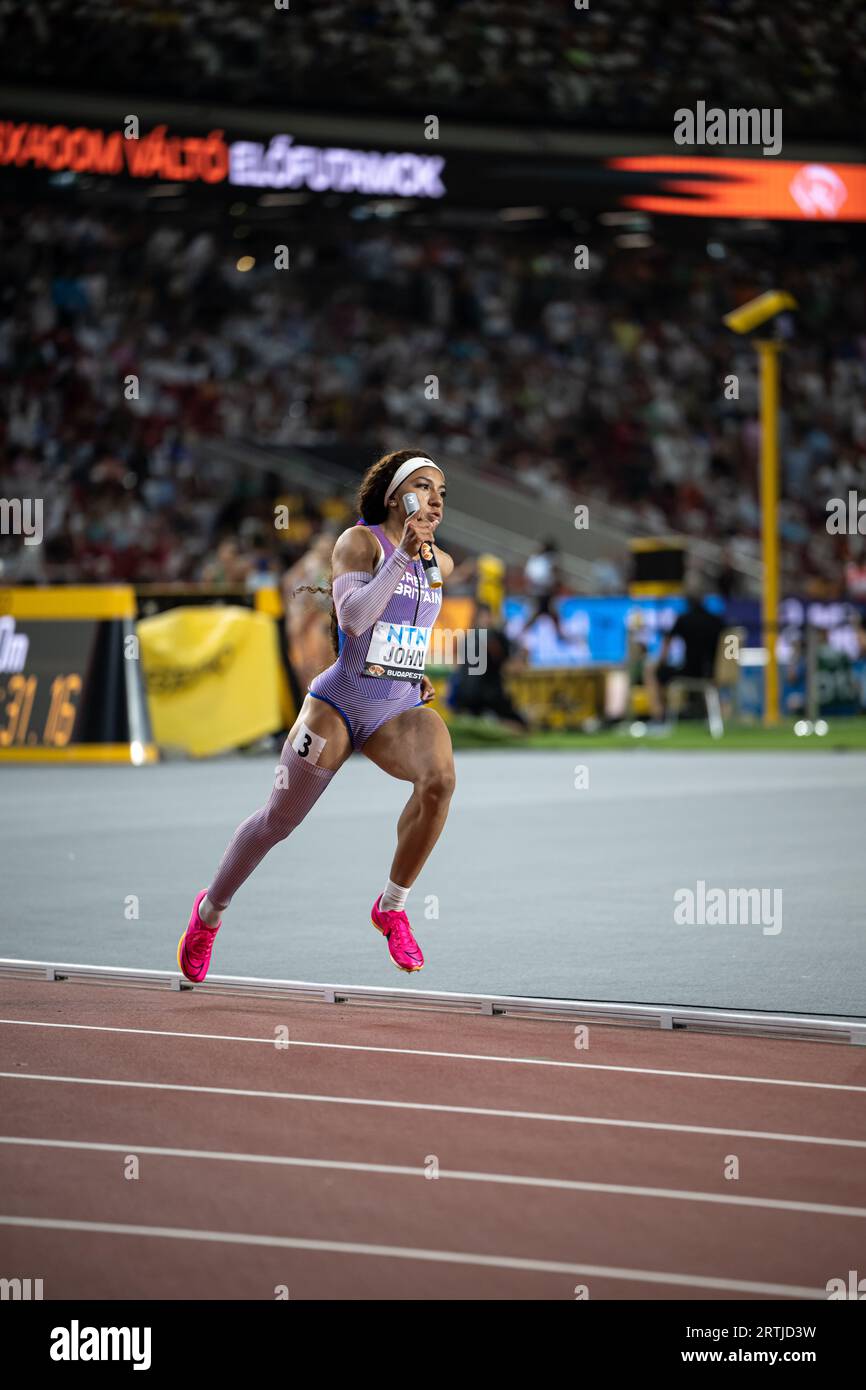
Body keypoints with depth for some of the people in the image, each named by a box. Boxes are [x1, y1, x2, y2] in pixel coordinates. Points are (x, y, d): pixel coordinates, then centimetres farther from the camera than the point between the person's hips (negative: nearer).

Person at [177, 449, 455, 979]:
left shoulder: (441, 563, 8)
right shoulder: (359, 541, -10)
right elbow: (353, 617, -27)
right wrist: (402, 554, -31)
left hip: (402, 707, 4)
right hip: (340, 702, -4)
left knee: (440, 777, -29)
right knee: (278, 820, 6)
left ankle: (393, 906, -13)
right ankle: (210, 910, 33)